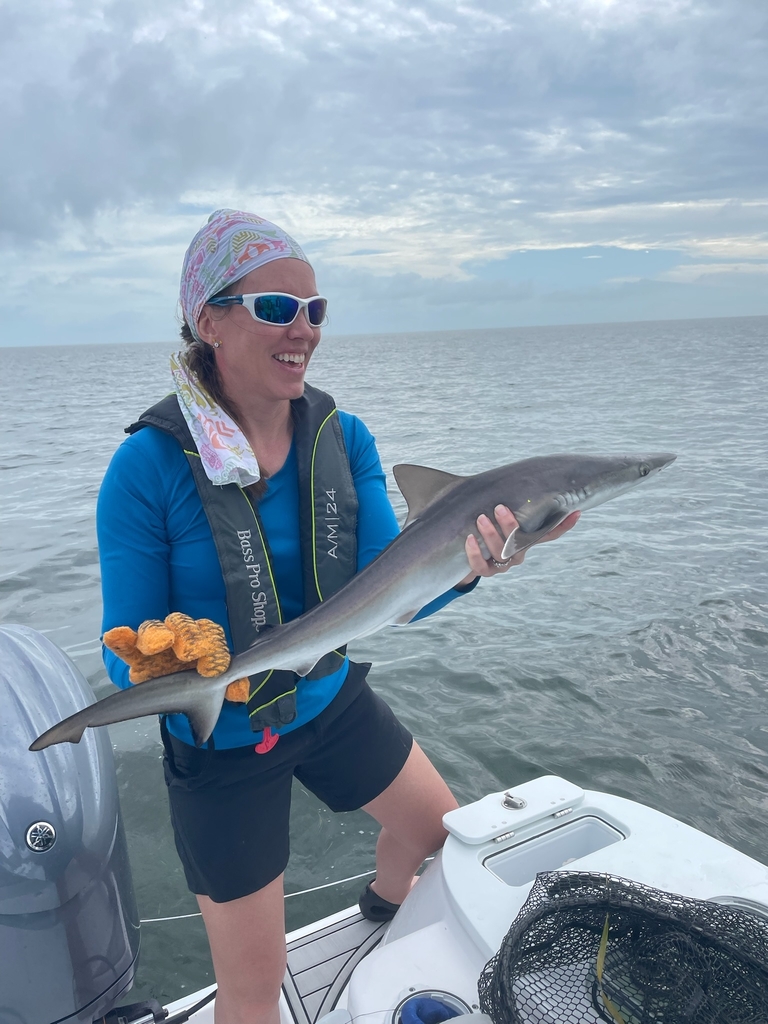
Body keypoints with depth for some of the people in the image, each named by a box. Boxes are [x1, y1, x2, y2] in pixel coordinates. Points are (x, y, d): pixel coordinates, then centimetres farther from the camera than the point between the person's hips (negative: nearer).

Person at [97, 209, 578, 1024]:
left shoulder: (342, 437, -11)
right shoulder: (150, 466, -23)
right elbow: (127, 656, -17)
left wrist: (468, 564, -34)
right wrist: (166, 662, -39)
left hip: (332, 702, 5)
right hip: (222, 744, -4)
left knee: (440, 824, 26)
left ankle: (385, 901, 62)